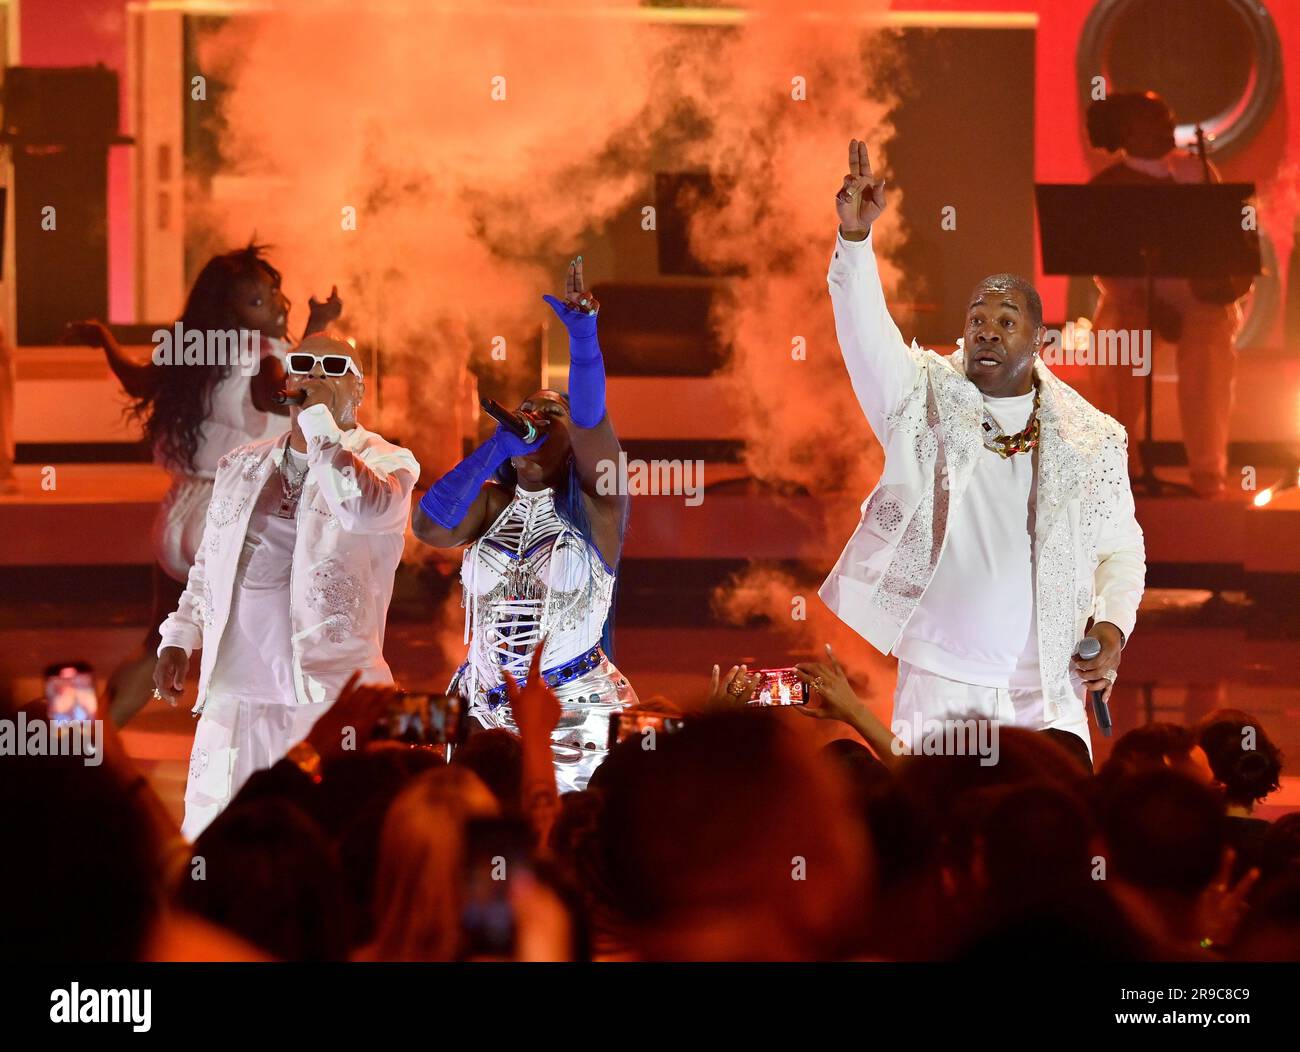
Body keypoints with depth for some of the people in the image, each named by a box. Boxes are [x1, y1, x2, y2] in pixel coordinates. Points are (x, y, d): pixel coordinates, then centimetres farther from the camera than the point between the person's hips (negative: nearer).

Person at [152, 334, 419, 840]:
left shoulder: (387, 462, 2)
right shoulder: (241, 466, 18)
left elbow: (363, 508, -22)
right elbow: (208, 564, 27)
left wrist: (318, 417, -14)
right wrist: (179, 639, 13)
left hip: (330, 694, -5)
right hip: (233, 693, 5)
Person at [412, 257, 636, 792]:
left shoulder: (590, 504, 0)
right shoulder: (490, 503, 10)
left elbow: (590, 423, -16)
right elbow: (428, 527, -7)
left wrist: (584, 341, -31)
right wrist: (496, 448, -8)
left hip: (577, 714, -3)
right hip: (483, 707, 3)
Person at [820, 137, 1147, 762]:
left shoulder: (1091, 440, 6)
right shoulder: (927, 400, 3)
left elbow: (1121, 548, 14)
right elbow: (866, 334, -12)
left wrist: (1114, 626, -4)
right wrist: (855, 237, -27)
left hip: (1046, 689, 1)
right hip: (938, 681, -1)